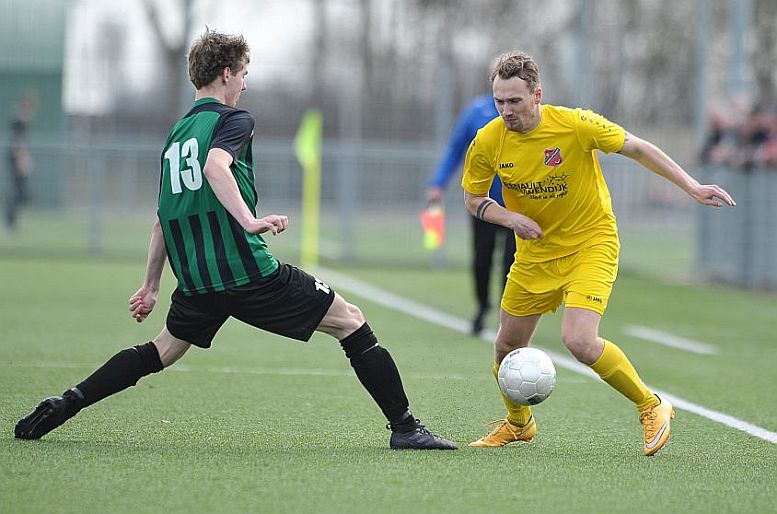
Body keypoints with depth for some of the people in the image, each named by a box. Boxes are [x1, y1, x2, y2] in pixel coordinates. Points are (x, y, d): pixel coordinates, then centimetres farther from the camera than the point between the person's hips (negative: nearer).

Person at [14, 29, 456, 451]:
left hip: (196, 282, 7)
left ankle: (66, 404, 16)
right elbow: (215, 166, -25)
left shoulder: (176, 135, 19)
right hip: (249, 271, -7)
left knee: (163, 350, 27)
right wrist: (250, 221, -35)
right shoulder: (233, 120, -3)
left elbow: (164, 217, 24)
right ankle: (404, 427, -2)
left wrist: (152, 285, 30)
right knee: (351, 322, 2)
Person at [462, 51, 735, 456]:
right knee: (507, 346, 9)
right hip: (535, 252, 5)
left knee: (579, 341, -23)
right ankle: (518, 423, 40)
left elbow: (638, 149, -9)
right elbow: (473, 198, 3)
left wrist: (692, 187, -13)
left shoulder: (575, 125, -21)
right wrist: (510, 218, -17)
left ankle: (651, 407, -2)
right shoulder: (487, 142, -12)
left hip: (591, 243, -5)